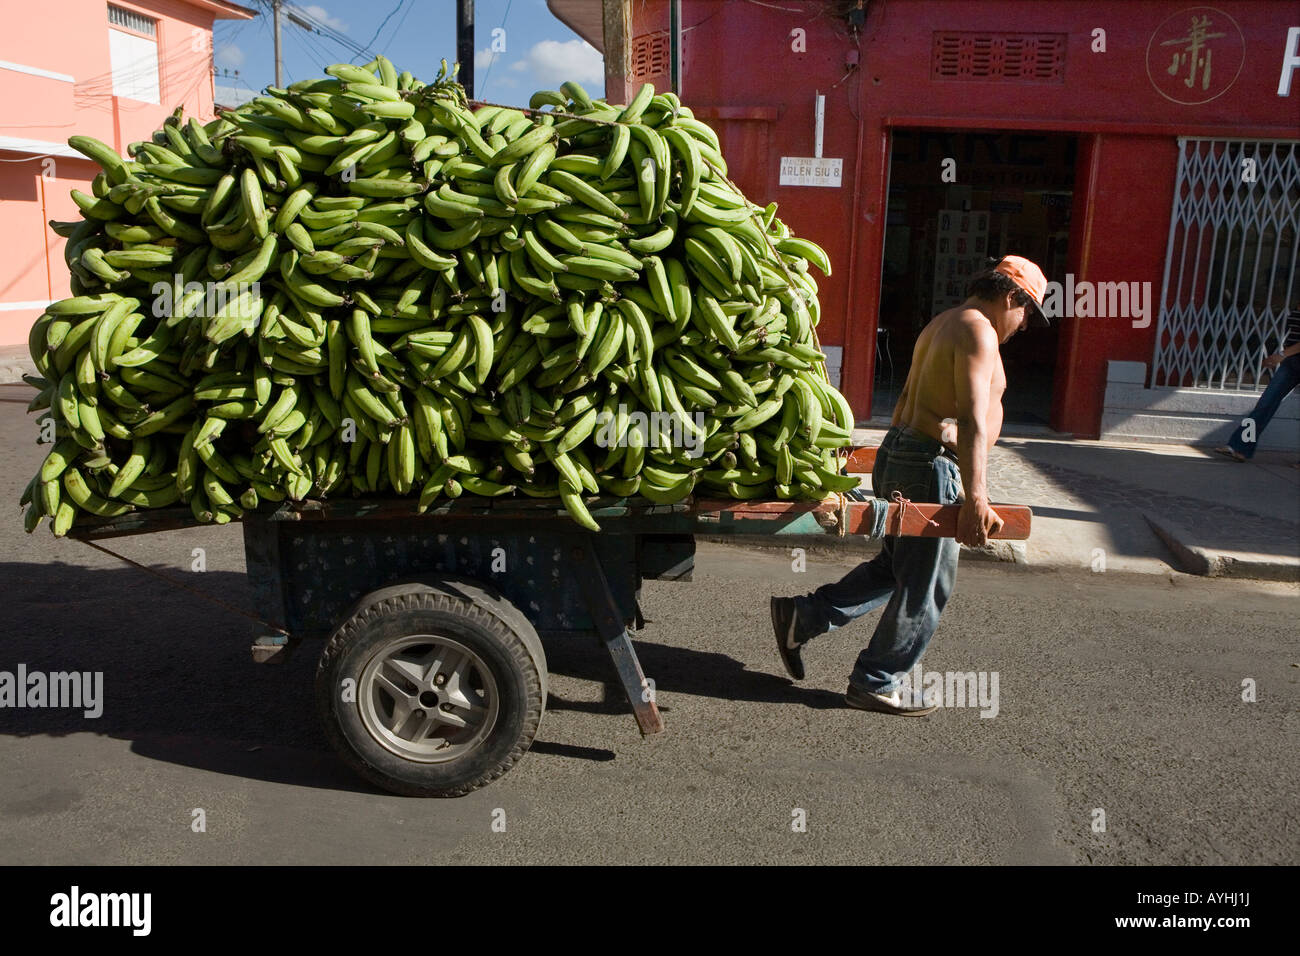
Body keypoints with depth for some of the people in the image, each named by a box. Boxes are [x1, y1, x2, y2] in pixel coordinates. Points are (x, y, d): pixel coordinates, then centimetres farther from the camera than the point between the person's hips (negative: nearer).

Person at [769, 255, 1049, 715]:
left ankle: (801, 617, 18)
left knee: (898, 565, 20)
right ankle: (875, 684, 15)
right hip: (929, 465, -10)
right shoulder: (977, 330, -13)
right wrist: (976, 498, -32)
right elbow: (972, 419, -25)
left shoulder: (942, 324, 19)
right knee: (925, 586, 3)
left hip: (897, 453, 10)